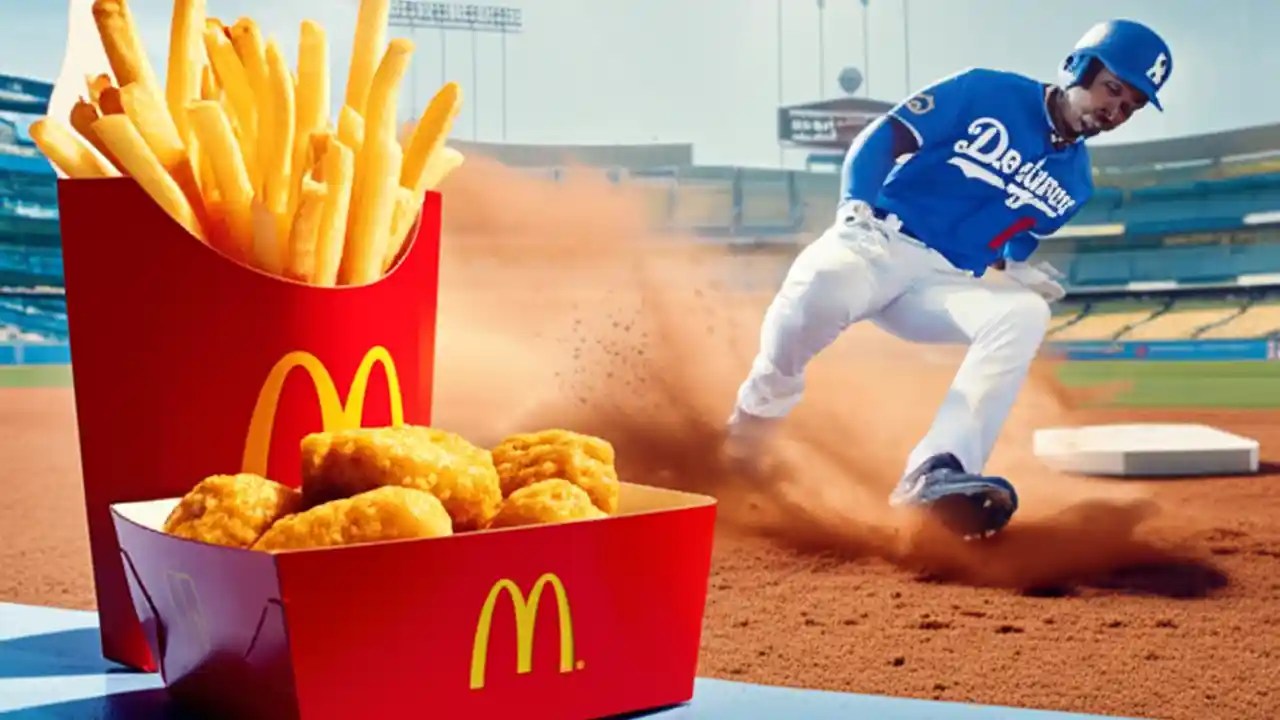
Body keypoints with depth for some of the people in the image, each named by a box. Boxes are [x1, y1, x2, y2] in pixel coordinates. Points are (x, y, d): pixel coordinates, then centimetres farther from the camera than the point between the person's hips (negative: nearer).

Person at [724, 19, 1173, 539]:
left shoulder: (1075, 181, 14)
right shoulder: (988, 92, -2)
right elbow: (880, 139, -6)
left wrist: (1016, 269, 3)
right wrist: (855, 208, -22)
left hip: (948, 282, 5)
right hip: (878, 242, -5)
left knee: (1024, 313, -28)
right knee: (821, 286, -40)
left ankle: (934, 475, -41)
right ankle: (753, 422, -12)